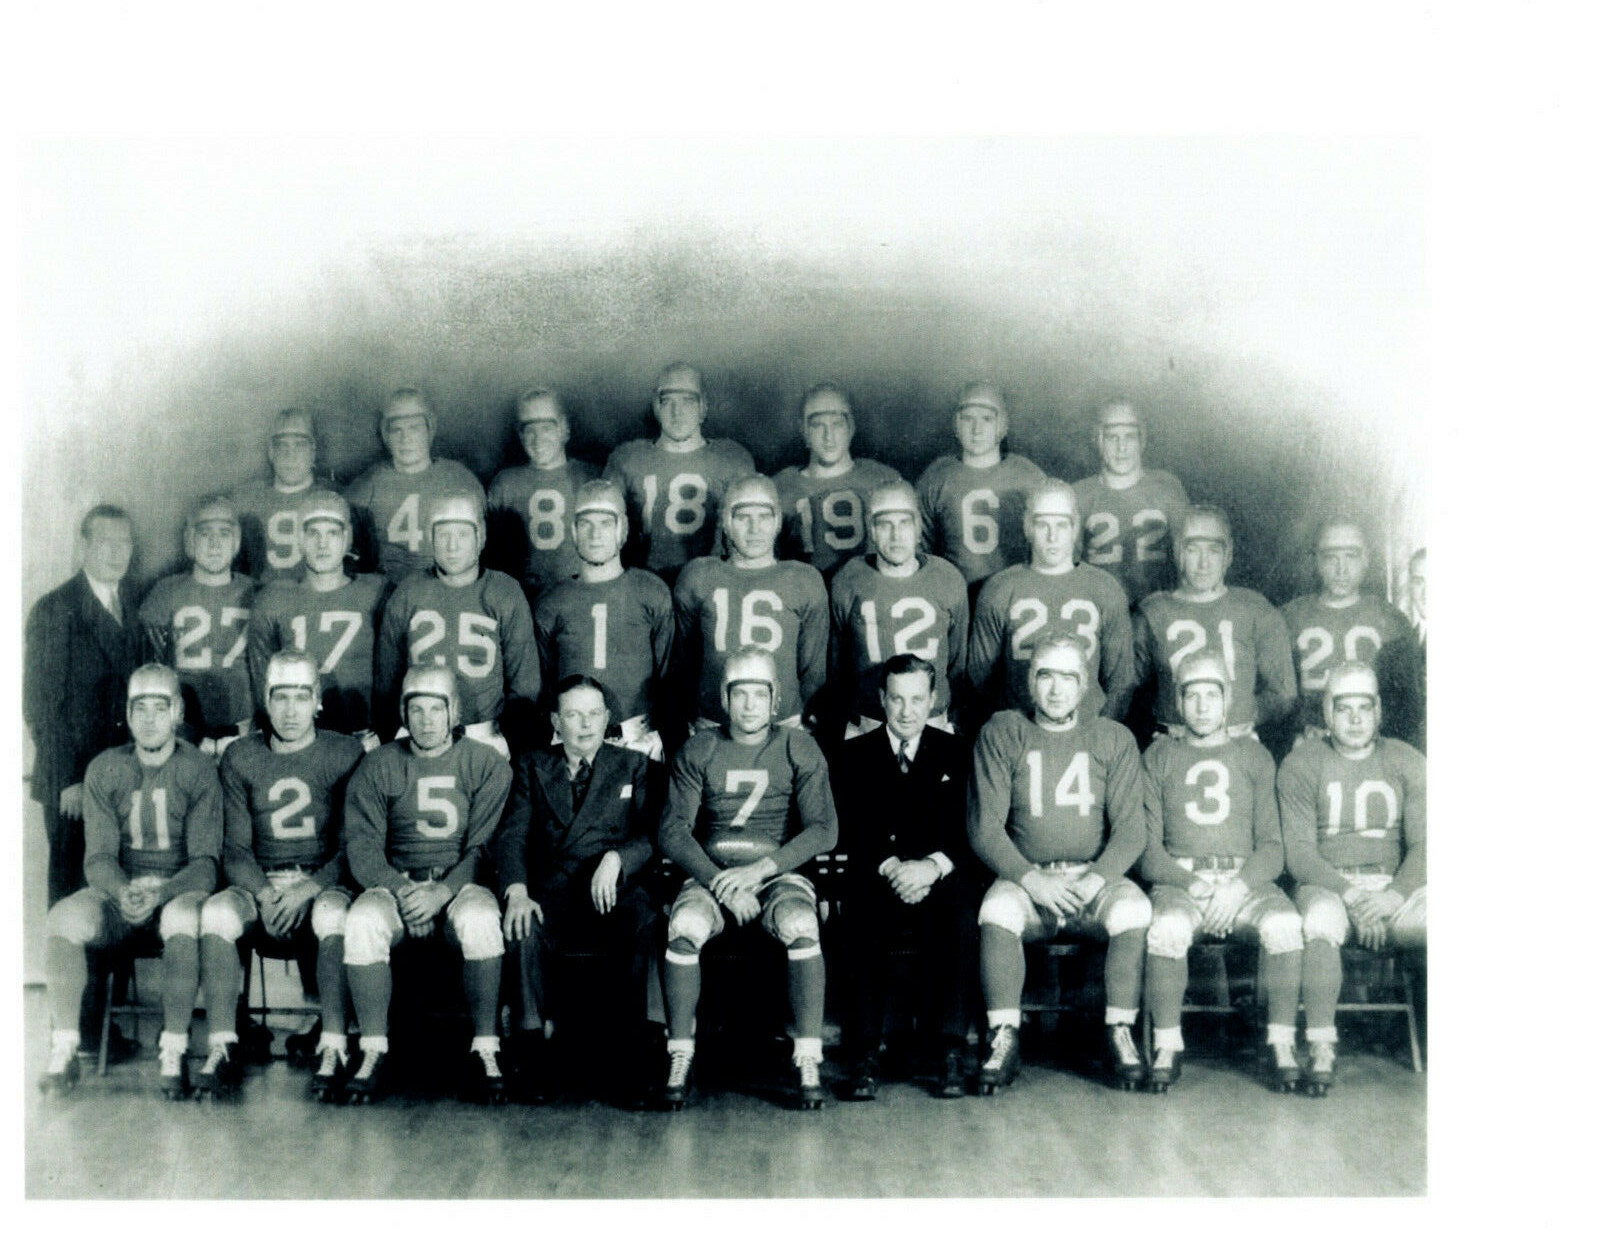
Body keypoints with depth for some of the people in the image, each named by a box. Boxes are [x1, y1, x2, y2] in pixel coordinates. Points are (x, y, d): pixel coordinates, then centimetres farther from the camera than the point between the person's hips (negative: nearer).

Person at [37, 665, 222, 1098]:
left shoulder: (199, 770, -3)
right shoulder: (103, 770, 4)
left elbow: (205, 862, -9)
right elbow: (98, 857, -3)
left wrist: (162, 892, -30)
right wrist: (124, 892, -26)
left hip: (179, 889, -2)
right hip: (117, 890, 3)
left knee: (184, 916, -38)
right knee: (62, 918, -28)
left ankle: (174, 1054, -32)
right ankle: (63, 1051, -21)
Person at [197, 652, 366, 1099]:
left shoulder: (346, 754, 1)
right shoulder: (241, 758, 8)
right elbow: (235, 850, 5)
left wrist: (308, 889, -19)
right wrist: (264, 894, -15)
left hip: (324, 883, -2)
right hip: (260, 884, 2)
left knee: (334, 913, -36)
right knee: (216, 909, -30)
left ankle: (334, 1051, -35)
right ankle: (222, 1050, -26)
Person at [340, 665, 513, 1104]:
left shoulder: (485, 765, 7)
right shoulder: (377, 767, 12)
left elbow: (488, 846, -2)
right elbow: (362, 846, 3)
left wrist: (443, 891, -18)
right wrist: (401, 891, -15)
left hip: (462, 884, -1)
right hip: (396, 883, 2)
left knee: (479, 918, -36)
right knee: (362, 919, -32)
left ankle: (484, 1051, -26)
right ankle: (373, 1053, -22)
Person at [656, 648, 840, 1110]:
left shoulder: (799, 749, 8)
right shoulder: (698, 751, 9)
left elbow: (823, 829, -2)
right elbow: (673, 831, 1)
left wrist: (760, 869, -15)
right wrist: (720, 882, -14)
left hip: (779, 873, -1)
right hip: (711, 874, 1)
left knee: (801, 925, -35)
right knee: (684, 925, -33)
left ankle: (808, 1063, -27)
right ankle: (679, 1062, -23)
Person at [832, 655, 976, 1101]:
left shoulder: (954, 754, 15)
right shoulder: (854, 755, 13)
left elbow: (967, 832, 4)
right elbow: (852, 833, 2)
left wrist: (933, 866, -17)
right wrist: (891, 867, -18)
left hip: (941, 879, 0)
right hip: (876, 881, 0)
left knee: (960, 916, -33)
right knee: (864, 923, -33)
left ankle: (948, 1051, -28)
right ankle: (863, 1056, -29)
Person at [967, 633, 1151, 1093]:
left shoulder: (1113, 739, 10)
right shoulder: (1002, 734, 6)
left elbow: (1130, 829, 3)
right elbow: (984, 826, -1)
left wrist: (1096, 879, -16)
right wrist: (1029, 878, -16)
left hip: (1096, 877, 1)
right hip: (1026, 876, -1)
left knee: (1134, 910, -31)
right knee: (997, 911, -33)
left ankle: (1120, 1033, -17)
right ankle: (1004, 1041, -22)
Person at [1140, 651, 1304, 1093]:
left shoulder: (1253, 756, 17)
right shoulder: (1159, 757, 16)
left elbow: (1273, 848, 9)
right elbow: (1147, 847, 7)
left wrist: (1238, 887, -11)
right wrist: (1191, 885, -11)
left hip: (1247, 879, 1)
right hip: (1178, 879, -1)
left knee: (1284, 924, -32)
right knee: (1167, 927, -35)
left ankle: (1282, 1044, -21)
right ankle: (1167, 1047, -22)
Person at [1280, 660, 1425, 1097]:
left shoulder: (1407, 762, 10)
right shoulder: (1300, 765, 5)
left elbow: (1423, 844, 2)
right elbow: (1299, 851, -4)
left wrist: (1395, 895, -17)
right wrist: (1351, 896, -18)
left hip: (1396, 884, 2)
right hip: (1326, 884, -2)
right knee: (1321, 919, -36)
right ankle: (1321, 1048, -30)